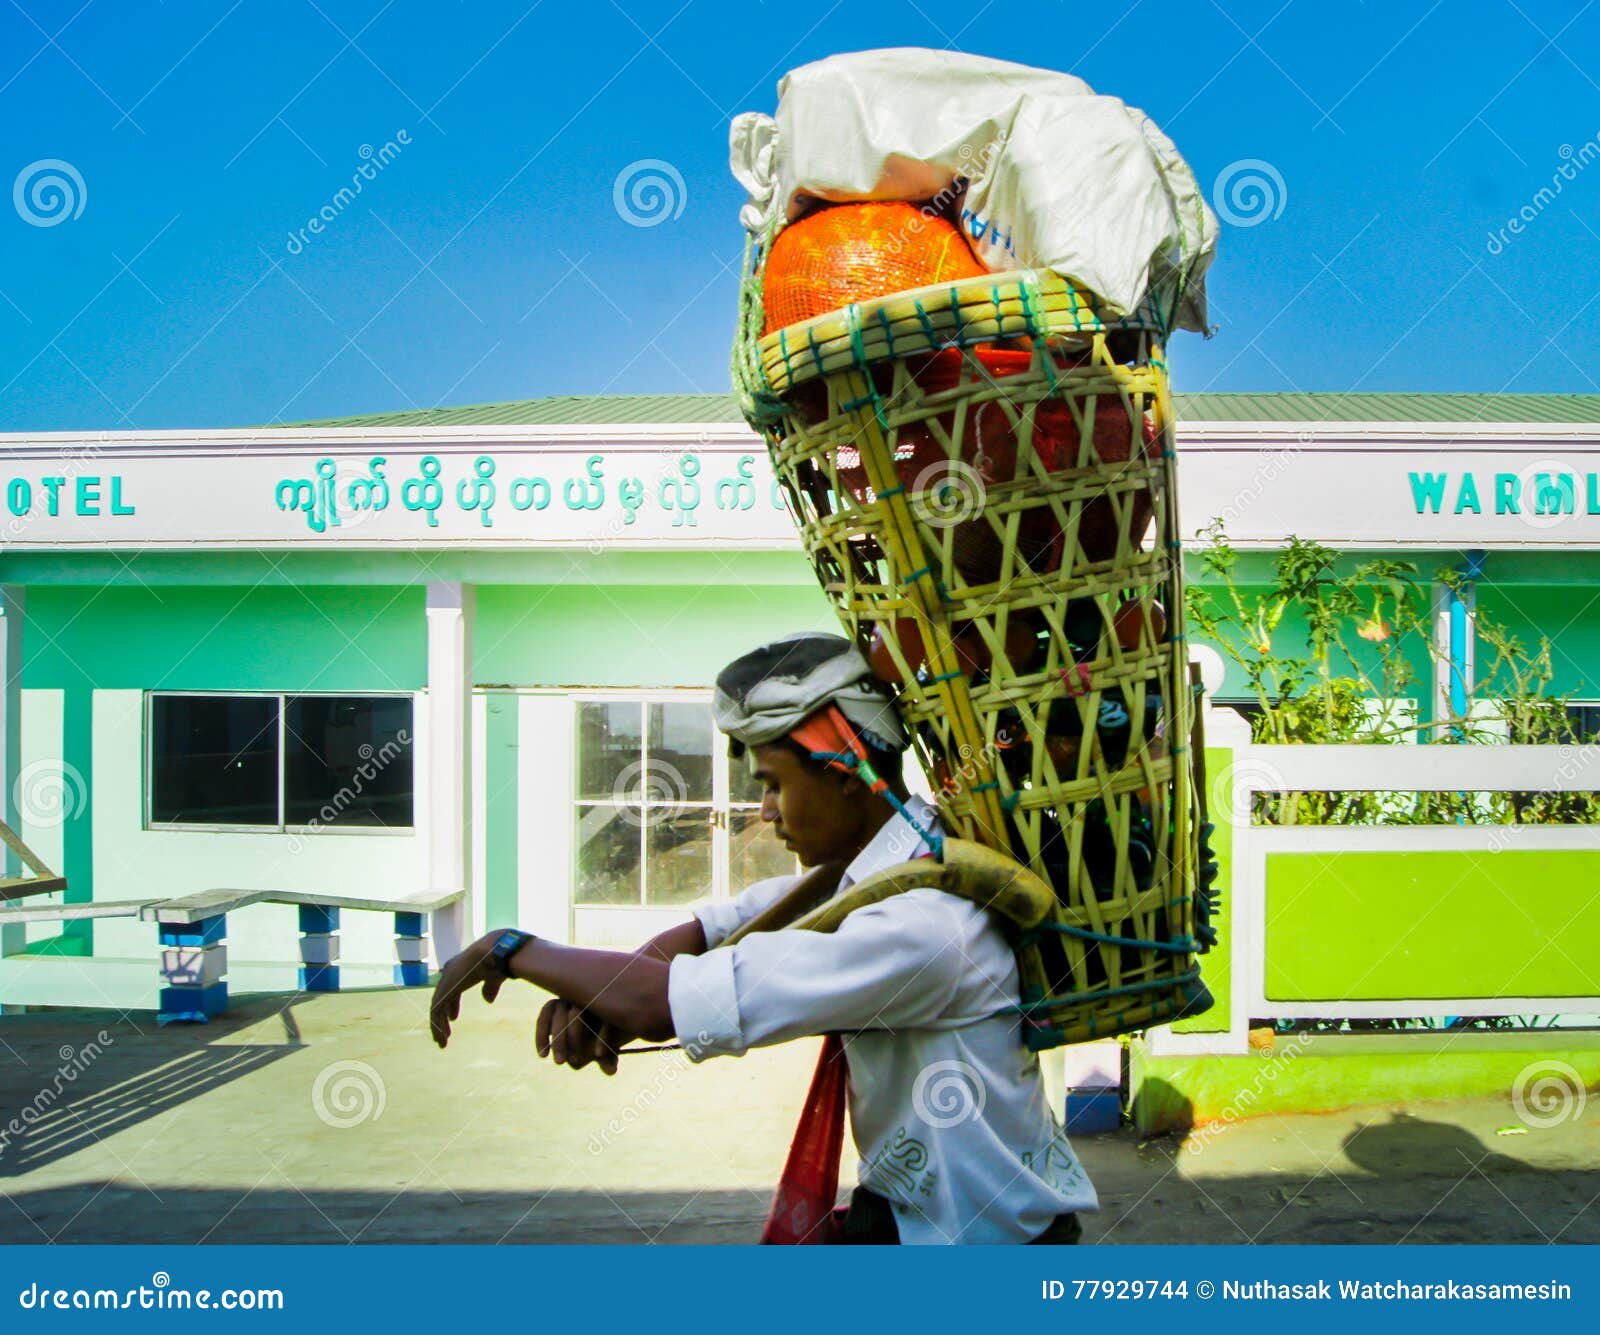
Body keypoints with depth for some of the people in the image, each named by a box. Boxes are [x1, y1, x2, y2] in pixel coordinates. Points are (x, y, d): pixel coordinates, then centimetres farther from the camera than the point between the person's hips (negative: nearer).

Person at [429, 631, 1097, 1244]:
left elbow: (661, 1002, -30)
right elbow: (715, 928, 3)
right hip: (916, 1206, 8)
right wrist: (594, 993, -16)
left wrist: (510, 949, -16)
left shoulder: (919, 925, -30)